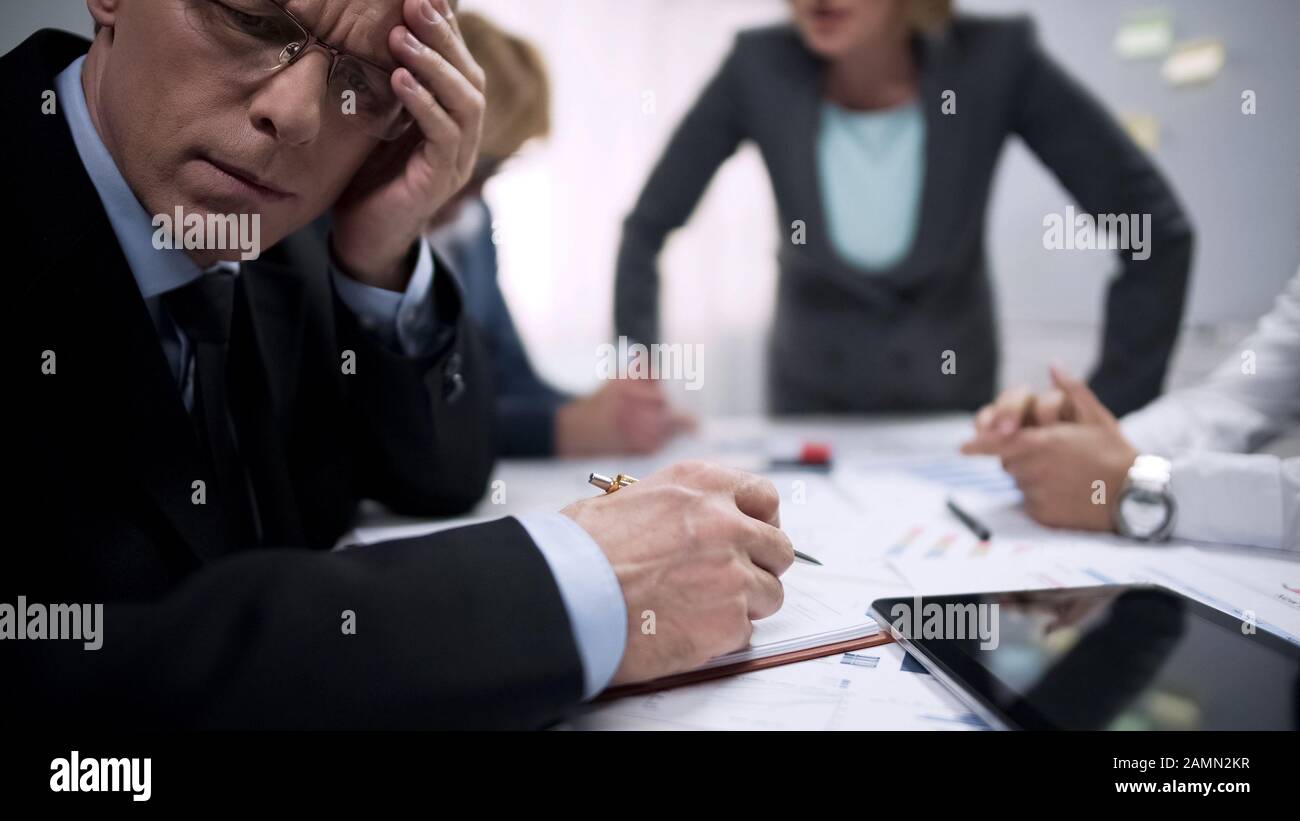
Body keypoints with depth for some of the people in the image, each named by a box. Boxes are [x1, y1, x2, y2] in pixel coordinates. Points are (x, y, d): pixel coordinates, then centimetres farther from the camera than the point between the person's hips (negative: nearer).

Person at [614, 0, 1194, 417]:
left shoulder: (995, 60, -22)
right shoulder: (760, 68, -19)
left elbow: (1157, 229, -19)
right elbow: (647, 227, -11)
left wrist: (1107, 417, -21)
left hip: (948, 387, 0)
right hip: (810, 385, 1)